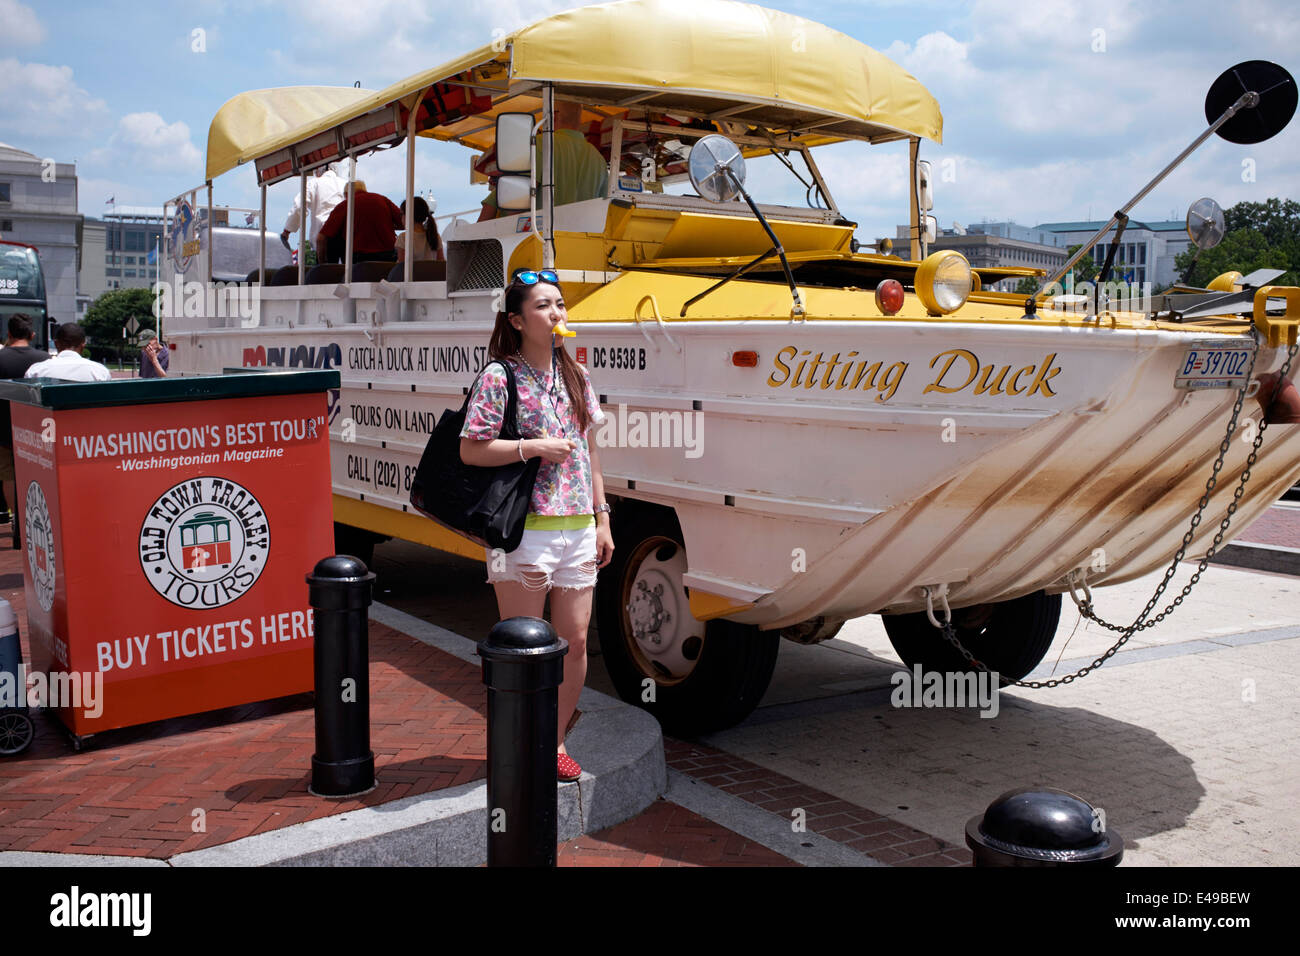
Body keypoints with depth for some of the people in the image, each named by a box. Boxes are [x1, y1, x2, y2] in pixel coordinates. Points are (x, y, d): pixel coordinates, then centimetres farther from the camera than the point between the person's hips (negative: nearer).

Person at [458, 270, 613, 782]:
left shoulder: (575, 375, 12)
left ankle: (555, 742, 23)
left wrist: (602, 518, 12)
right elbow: (470, 450, -10)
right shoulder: (499, 377, -6)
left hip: (577, 527, 6)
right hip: (524, 530, -5)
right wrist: (535, 446, -18)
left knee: (575, 640, 7)